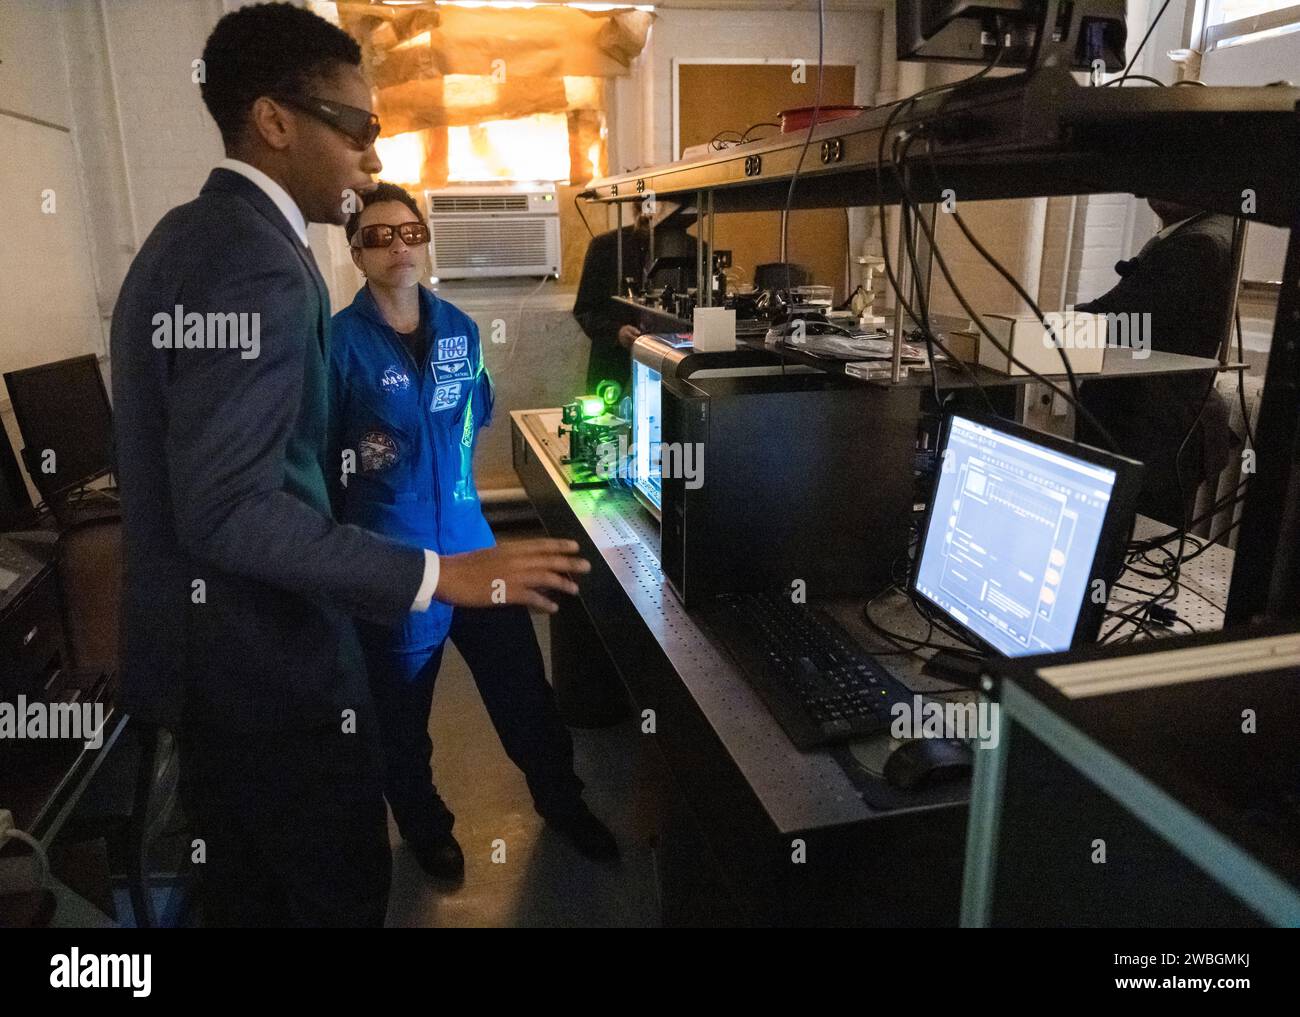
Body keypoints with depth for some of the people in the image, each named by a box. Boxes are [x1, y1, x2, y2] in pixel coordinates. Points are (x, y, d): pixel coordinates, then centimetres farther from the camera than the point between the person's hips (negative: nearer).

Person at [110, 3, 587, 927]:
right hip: (266, 655, -10)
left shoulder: (187, 236, 10)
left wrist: (336, 458, 25)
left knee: (242, 886, 24)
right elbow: (231, 510, -28)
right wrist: (436, 575, -27)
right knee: (341, 892, 8)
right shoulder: (257, 264, -22)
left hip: (205, 644, 10)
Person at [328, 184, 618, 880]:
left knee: (522, 685, 15)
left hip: (470, 540, 4)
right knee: (401, 711, 16)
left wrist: (442, 465, 6)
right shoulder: (339, 343, -12)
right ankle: (425, 828, 41)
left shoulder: (459, 328, 3)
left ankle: (561, 801, 39)